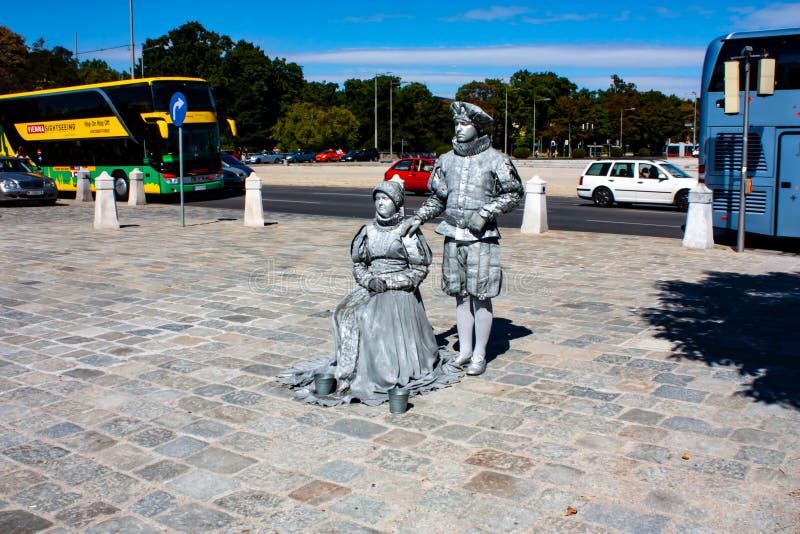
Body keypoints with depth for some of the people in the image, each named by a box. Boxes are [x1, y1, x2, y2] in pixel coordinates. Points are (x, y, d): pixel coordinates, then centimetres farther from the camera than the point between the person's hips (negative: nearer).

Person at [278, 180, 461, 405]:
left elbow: (419, 270, -5)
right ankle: (350, 368, -17)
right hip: (371, 287, 5)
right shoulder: (368, 231, 10)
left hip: (400, 290, -5)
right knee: (346, 312, -21)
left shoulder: (407, 231, -4)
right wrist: (370, 281, -7)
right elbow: (358, 264, 14)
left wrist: (388, 283, -13)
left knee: (372, 318, -29)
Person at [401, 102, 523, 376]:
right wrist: (419, 218, 3)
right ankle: (464, 350, 22)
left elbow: (514, 193, -2)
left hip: (481, 237, -4)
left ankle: (479, 355, 11)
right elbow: (437, 197, 17)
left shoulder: (495, 160, -4)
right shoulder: (447, 160, 10)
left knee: (481, 297, 0)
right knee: (460, 296, 10)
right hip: (453, 236, 5)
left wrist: (486, 213, -12)